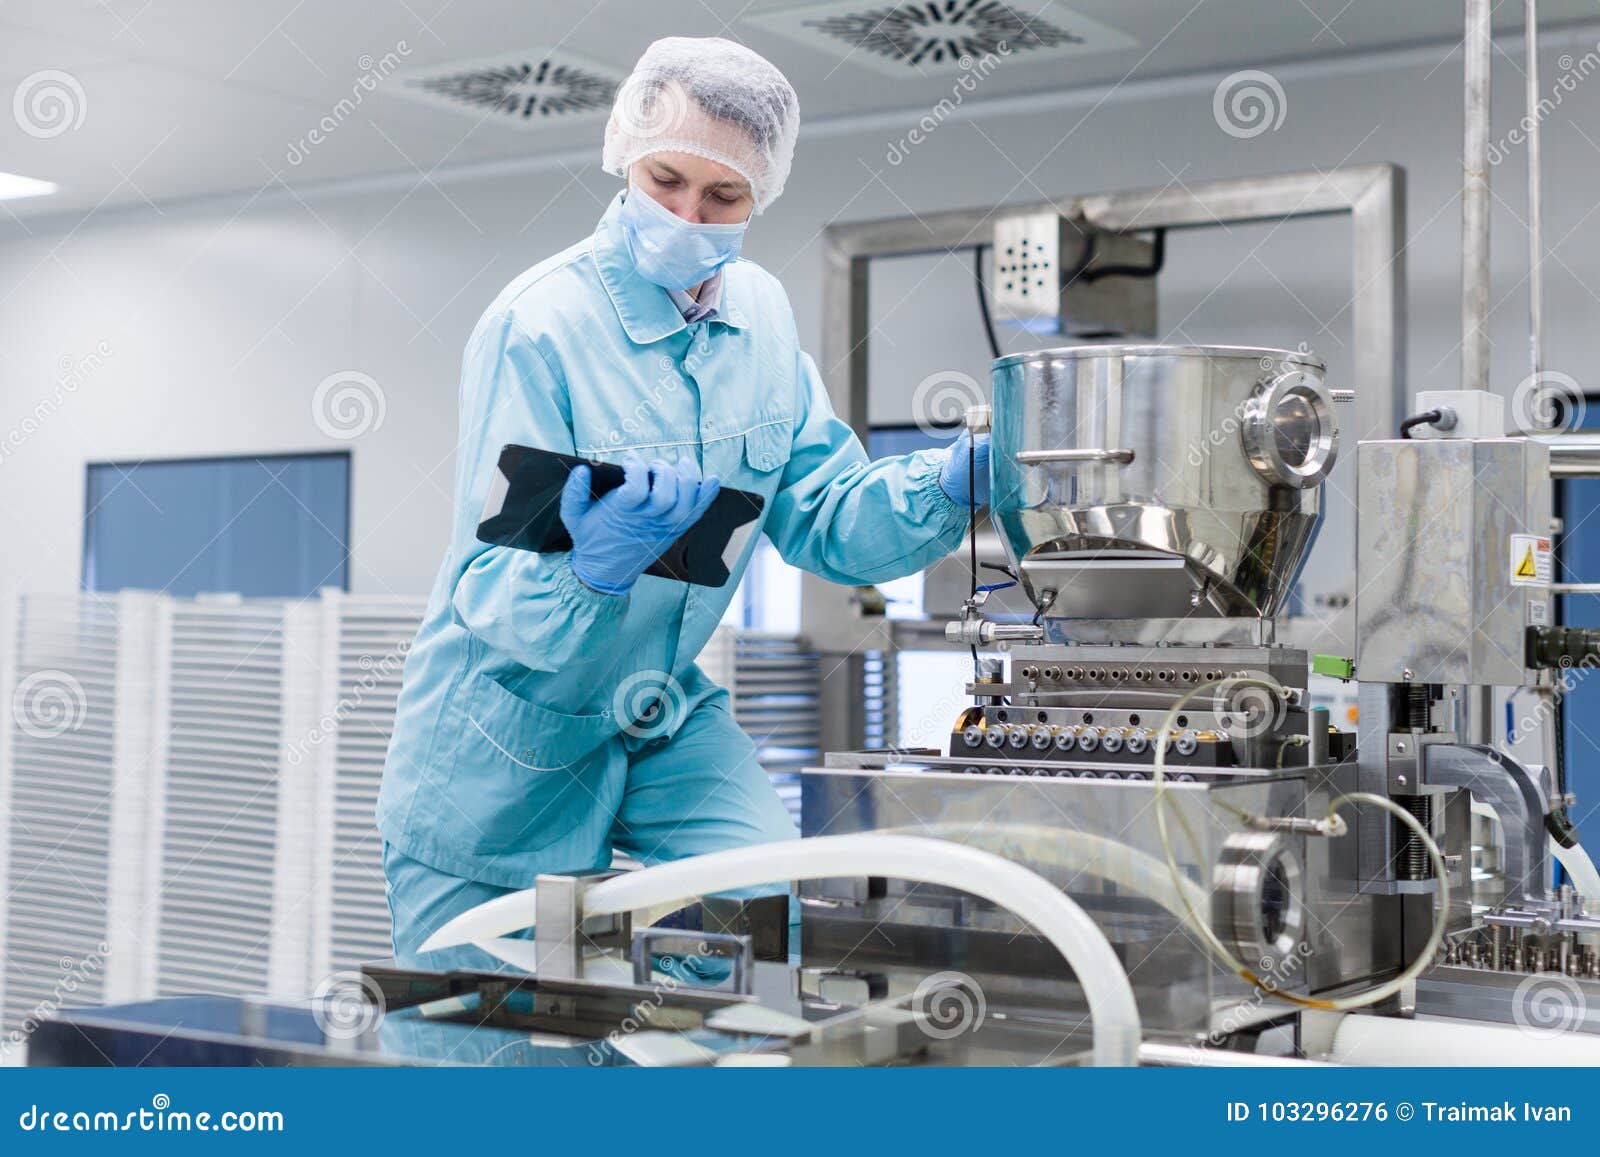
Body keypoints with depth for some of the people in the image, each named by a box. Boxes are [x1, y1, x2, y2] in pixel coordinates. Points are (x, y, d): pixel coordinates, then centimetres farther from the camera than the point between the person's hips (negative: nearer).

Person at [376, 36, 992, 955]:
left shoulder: (761, 312, -2)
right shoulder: (539, 327, -23)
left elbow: (820, 519, 1)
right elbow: (491, 593, -26)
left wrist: (958, 483, -16)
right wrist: (592, 567, -48)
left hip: (671, 720, 5)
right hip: (508, 754, -5)